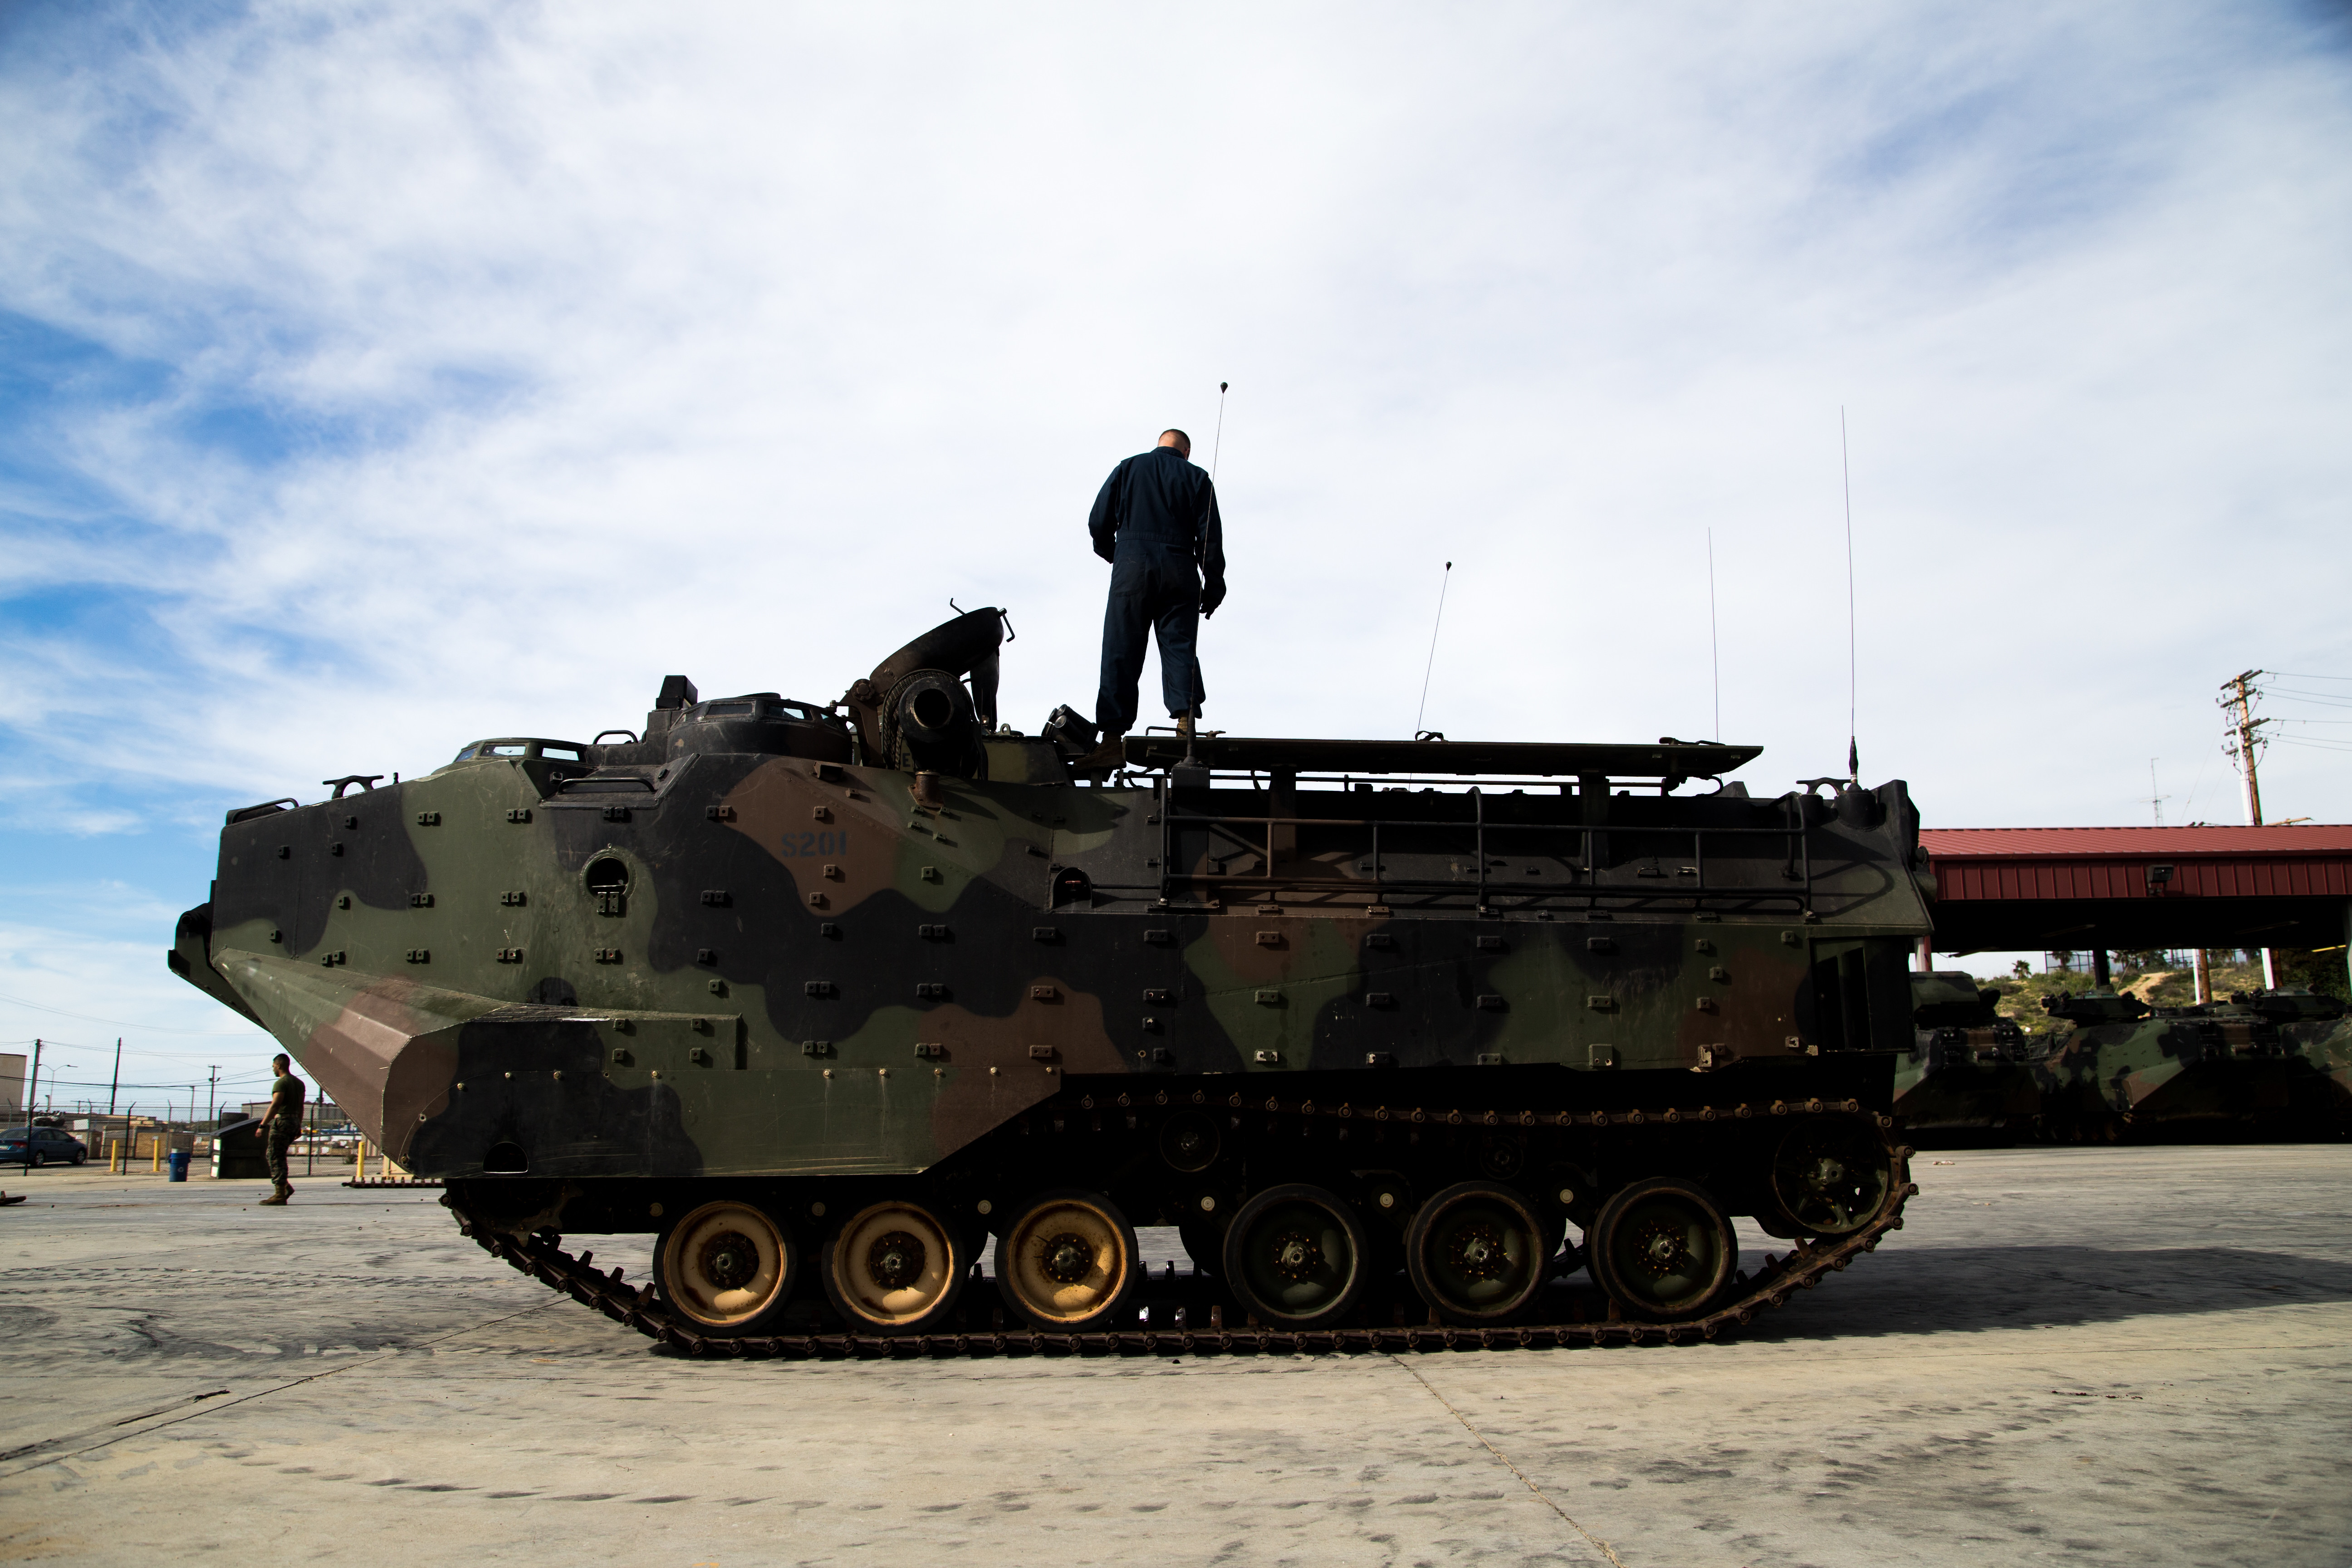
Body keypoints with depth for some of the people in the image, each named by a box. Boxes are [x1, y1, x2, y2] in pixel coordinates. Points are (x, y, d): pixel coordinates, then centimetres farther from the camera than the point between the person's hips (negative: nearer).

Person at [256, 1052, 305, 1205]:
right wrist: (299, 1126, 23)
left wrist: (263, 1125, -21)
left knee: (276, 1158, -5)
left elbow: (275, 1106, -20)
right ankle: (285, 1186, 8)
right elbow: (300, 1107, 19)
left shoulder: (281, 1083, -12)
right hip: (294, 1122, 9)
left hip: (282, 1121, -9)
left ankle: (280, 1194, -8)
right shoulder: (299, 1083, 16)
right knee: (277, 1156, 17)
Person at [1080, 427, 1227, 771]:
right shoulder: (1196, 478, 13)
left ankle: (1113, 739, -11)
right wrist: (1213, 587, 8)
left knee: (1120, 653, -4)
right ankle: (1186, 724, -17)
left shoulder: (1128, 468, 15)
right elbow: (1210, 537, 5)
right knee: (1180, 648, 0)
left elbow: (1099, 523, 9)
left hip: (1131, 567, 0)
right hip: (1179, 570, 0)